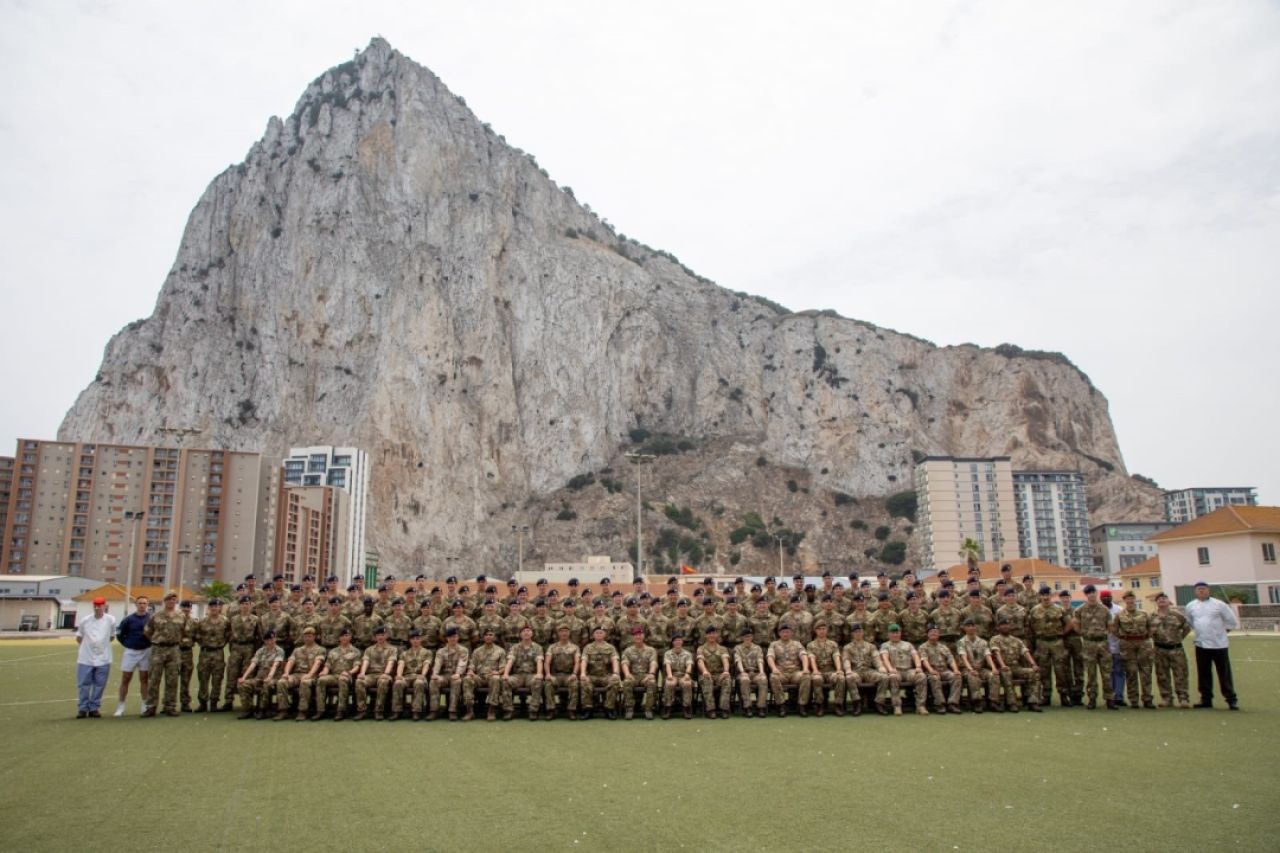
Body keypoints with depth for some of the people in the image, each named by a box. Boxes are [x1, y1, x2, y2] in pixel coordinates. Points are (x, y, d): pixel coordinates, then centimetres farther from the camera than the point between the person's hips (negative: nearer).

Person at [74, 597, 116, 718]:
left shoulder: (110, 620, -2)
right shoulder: (85, 621, 2)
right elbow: (78, 637, 14)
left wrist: (101, 644, 5)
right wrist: (88, 645, 9)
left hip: (103, 658, -1)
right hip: (85, 658, 1)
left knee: (99, 685, 4)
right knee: (84, 685, 3)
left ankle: (94, 708, 14)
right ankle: (83, 708, 13)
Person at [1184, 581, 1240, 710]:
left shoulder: (1219, 604, -4)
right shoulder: (1190, 606, 5)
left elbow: (1232, 622, 2)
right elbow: (1189, 623, 20)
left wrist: (1223, 630, 4)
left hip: (1219, 644, -3)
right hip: (1201, 645, 3)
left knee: (1224, 673, 0)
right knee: (1203, 674, 8)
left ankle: (1231, 699, 8)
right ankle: (1206, 699, 16)